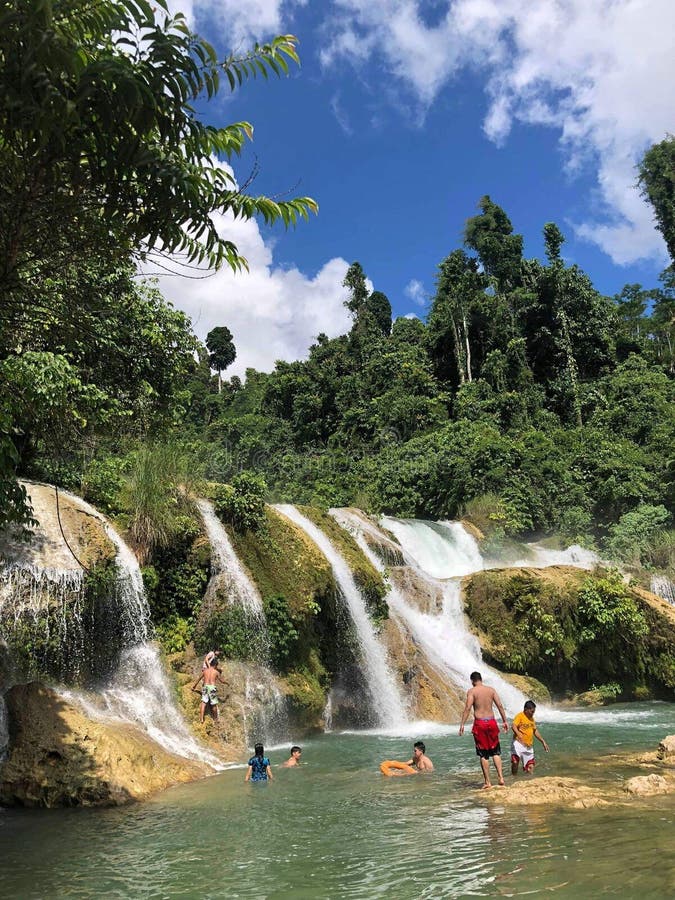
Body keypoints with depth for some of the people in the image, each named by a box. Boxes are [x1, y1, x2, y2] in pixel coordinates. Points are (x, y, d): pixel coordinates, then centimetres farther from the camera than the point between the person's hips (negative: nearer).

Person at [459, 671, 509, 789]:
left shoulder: (472, 691, -5)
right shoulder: (491, 690, 7)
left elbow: (467, 708, -13)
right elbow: (500, 706, 4)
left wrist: (462, 724, -13)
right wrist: (505, 721, 11)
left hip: (479, 723, -3)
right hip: (491, 722, 3)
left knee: (483, 754, 5)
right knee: (495, 752, 15)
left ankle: (487, 782, 8)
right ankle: (501, 777, 5)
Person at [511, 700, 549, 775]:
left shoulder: (531, 718, 14)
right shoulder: (520, 716, -9)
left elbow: (535, 731, 25)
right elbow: (513, 725, -25)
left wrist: (543, 742, 24)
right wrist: (518, 734, -43)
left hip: (529, 746, 7)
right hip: (519, 743, -7)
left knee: (530, 767, 5)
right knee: (515, 761, -22)